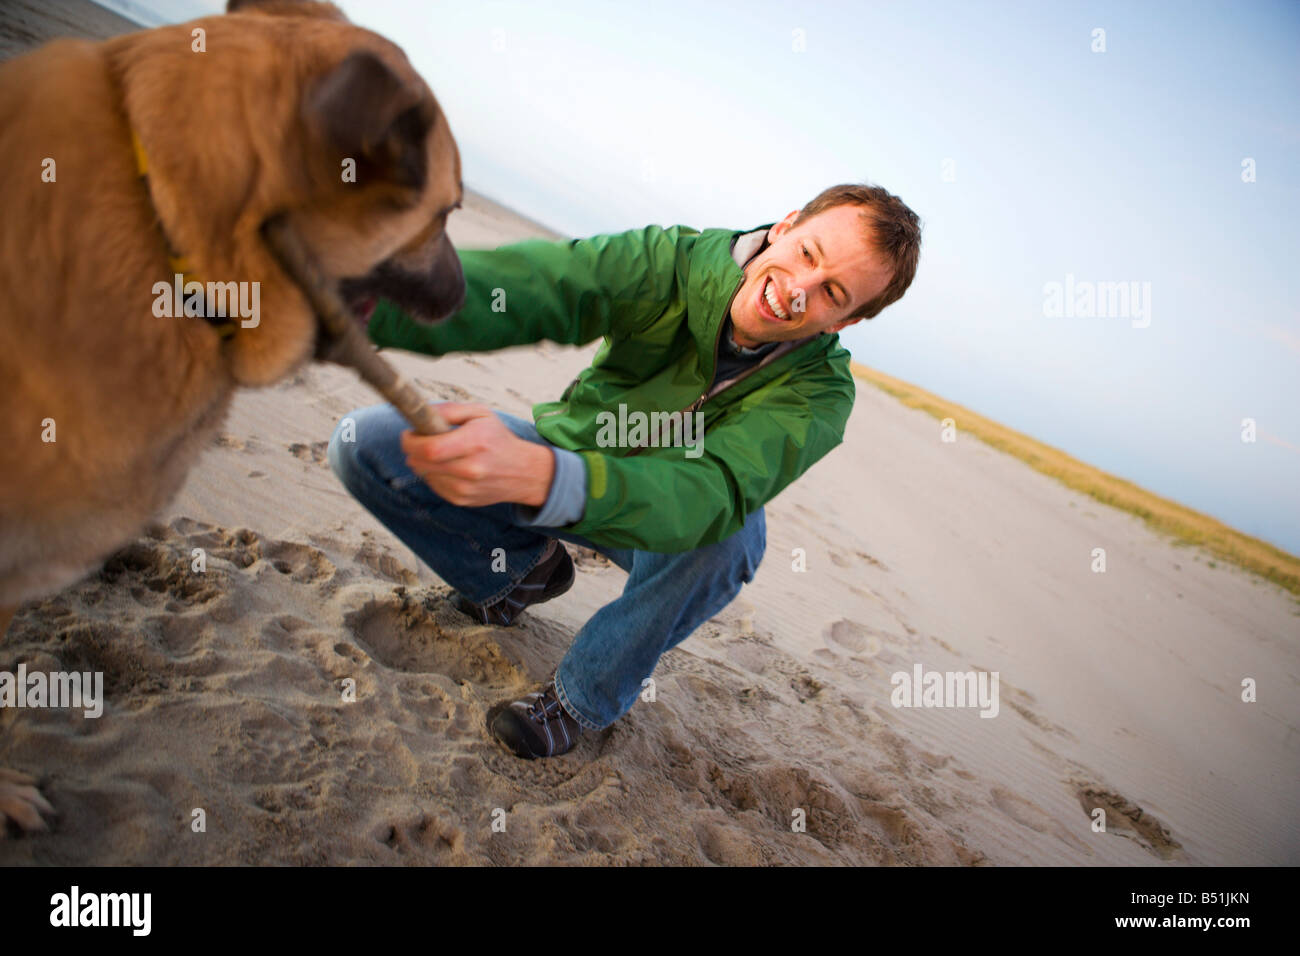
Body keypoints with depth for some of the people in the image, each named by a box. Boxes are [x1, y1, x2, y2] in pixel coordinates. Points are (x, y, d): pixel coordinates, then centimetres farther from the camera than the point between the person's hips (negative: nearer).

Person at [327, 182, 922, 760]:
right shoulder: (676, 259, -22)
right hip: (568, 450, 2)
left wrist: (538, 476, -63)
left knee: (730, 535, -39)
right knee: (367, 442, -15)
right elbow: (537, 283, -39)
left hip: (662, 528, -1)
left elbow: (713, 494, -44)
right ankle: (525, 567, 9)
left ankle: (588, 695, -12)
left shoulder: (816, 392, -26)